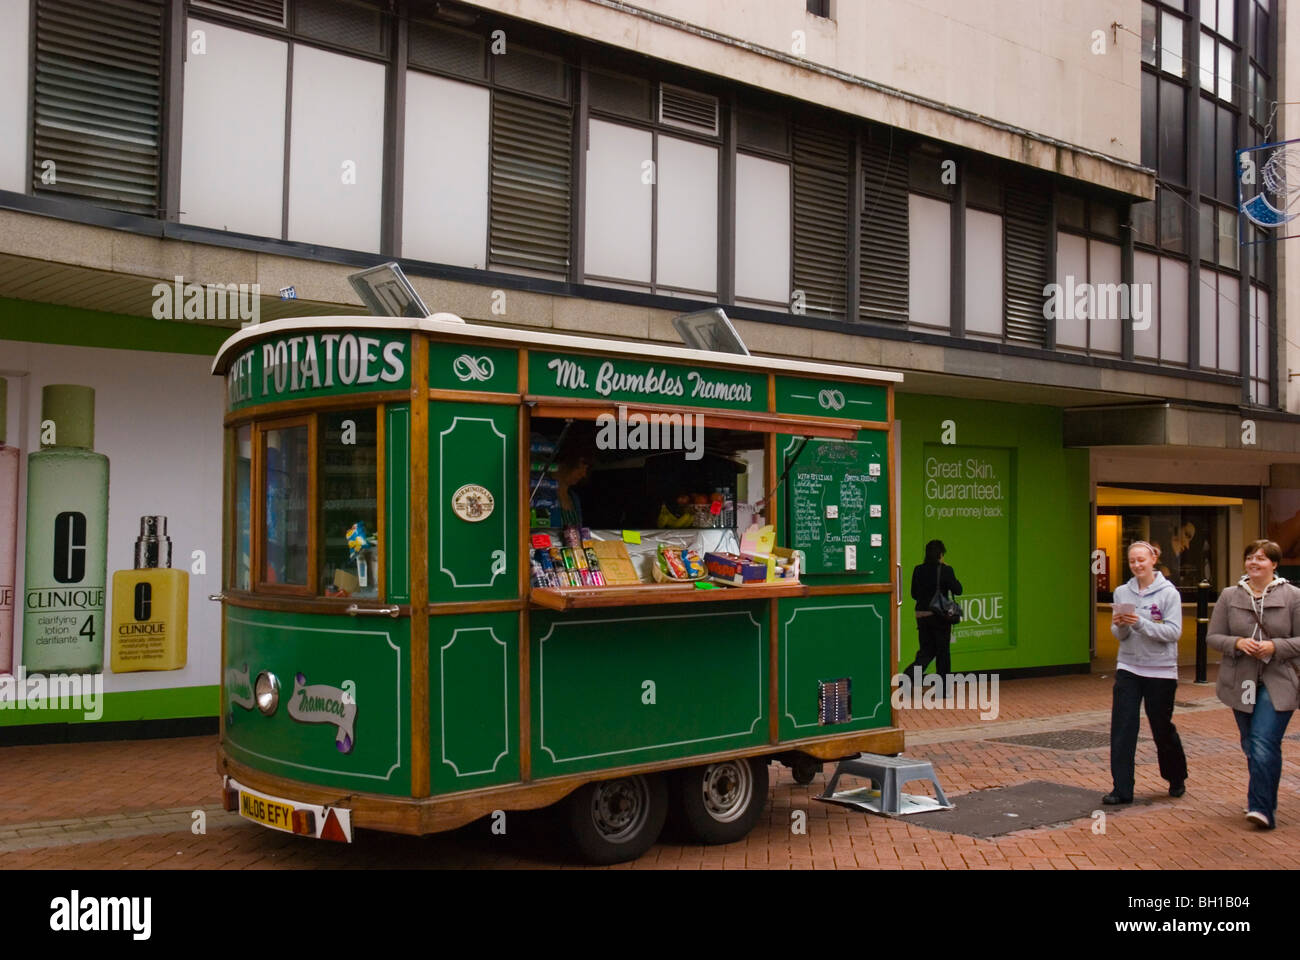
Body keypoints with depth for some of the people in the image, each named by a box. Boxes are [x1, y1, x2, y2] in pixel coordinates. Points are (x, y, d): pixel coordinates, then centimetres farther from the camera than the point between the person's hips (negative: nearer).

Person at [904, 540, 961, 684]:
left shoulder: (918, 570, 1)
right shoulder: (945, 570, -11)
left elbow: (914, 594, 7)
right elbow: (958, 590, -4)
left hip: (921, 615, 4)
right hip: (940, 616, -4)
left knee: (926, 651, 14)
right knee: (942, 652, 10)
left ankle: (908, 675, -10)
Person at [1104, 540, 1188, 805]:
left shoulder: (1169, 592, -6)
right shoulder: (1122, 592, 4)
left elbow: (1173, 632, -14)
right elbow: (1119, 635, 6)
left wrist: (1141, 623, -25)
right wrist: (1119, 625, -17)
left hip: (1160, 671, -2)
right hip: (1128, 668, 3)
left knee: (1163, 728, 11)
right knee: (1122, 729, -4)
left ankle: (1177, 779, 35)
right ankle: (1122, 788, 1)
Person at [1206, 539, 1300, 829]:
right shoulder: (1229, 596, 6)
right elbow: (1213, 637, 6)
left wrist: (1275, 647, -17)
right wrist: (1237, 643, -13)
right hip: (1241, 684, 4)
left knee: (1264, 745, -14)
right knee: (1251, 747, 13)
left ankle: (1261, 808, -10)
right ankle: (1264, 801, 30)